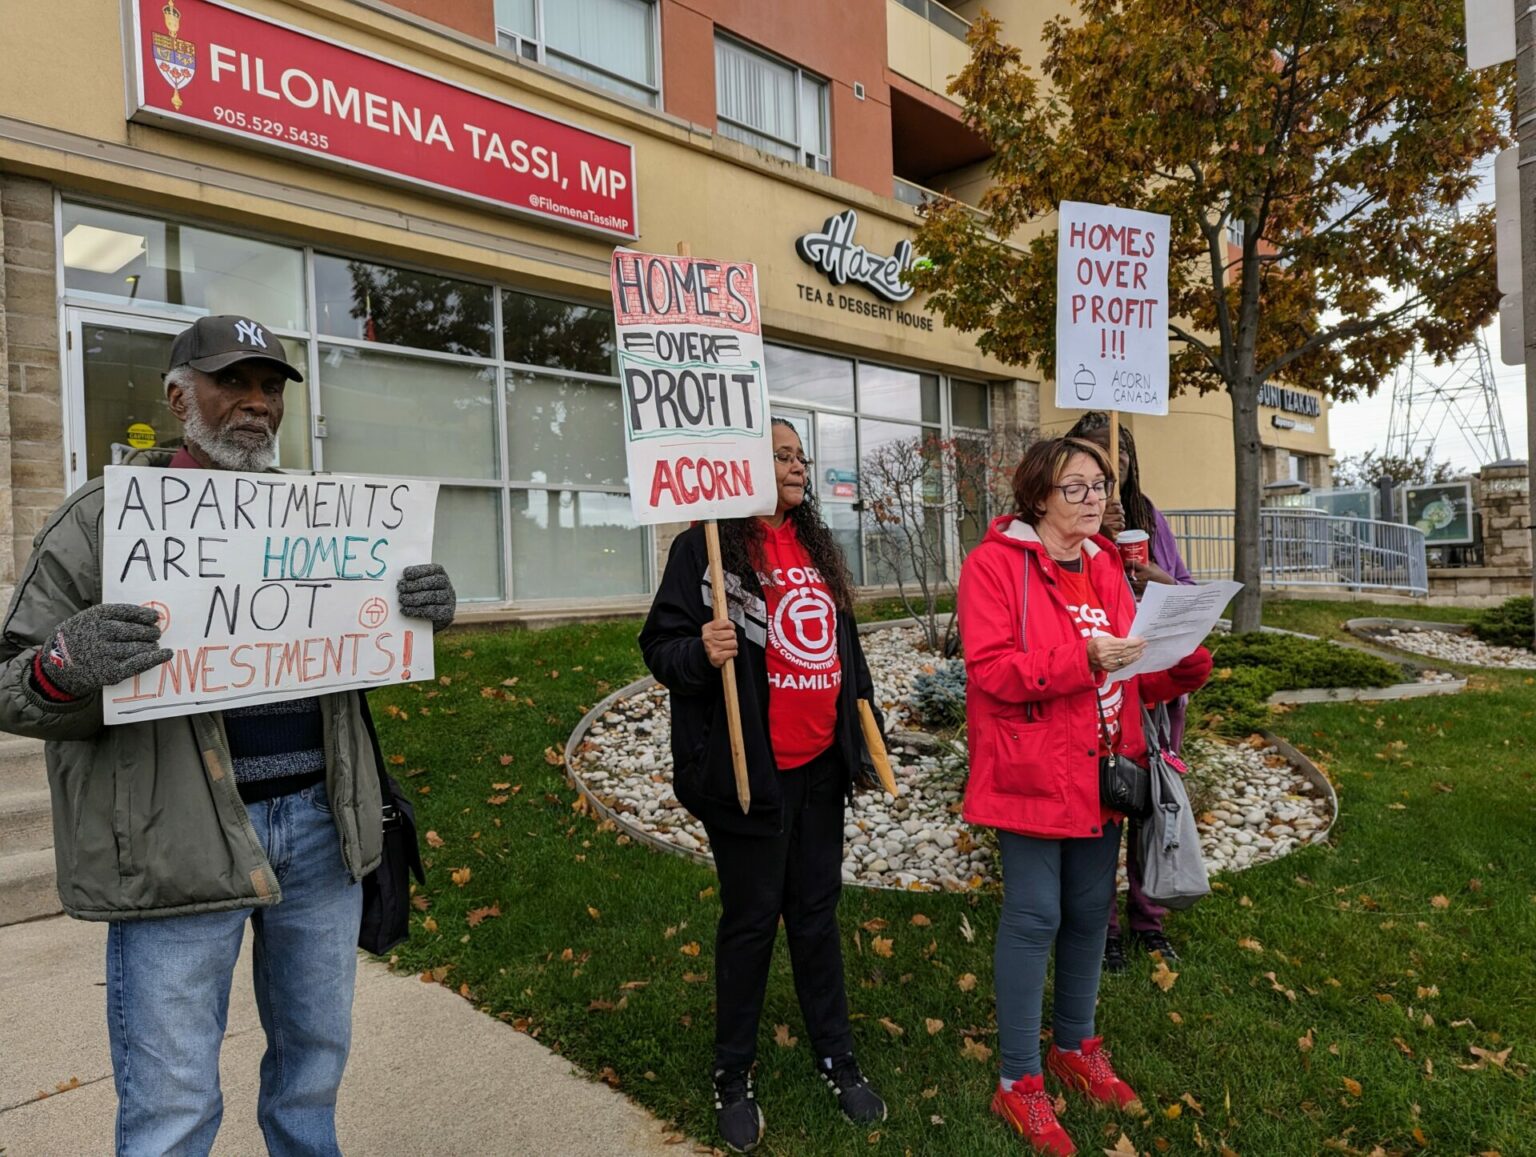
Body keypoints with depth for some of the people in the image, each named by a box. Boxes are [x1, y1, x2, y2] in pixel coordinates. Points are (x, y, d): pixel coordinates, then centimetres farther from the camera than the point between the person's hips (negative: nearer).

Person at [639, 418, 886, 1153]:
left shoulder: (817, 545, 11)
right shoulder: (706, 546, -11)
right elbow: (660, 644, -11)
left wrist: (865, 727, 16)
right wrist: (701, 653, -33)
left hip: (820, 766, 6)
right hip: (749, 771, -6)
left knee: (817, 910, 17)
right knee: (752, 917, 7)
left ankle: (835, 1058, 34)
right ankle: (733, 1076, 28)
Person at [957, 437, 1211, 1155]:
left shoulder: (1106, 567, 11)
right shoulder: (995, 563, -10)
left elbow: (1139, 679, 12)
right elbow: (989, 669, -19)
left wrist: (1183, 663, -7)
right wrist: (1083, 658, -27)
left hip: (1101, 768, 7)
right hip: (1032, 771, -7)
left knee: (1091, 909, 16)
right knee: (1035, 916, 0)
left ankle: (1076, 1049, 38)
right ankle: (1019, 1082, 18)